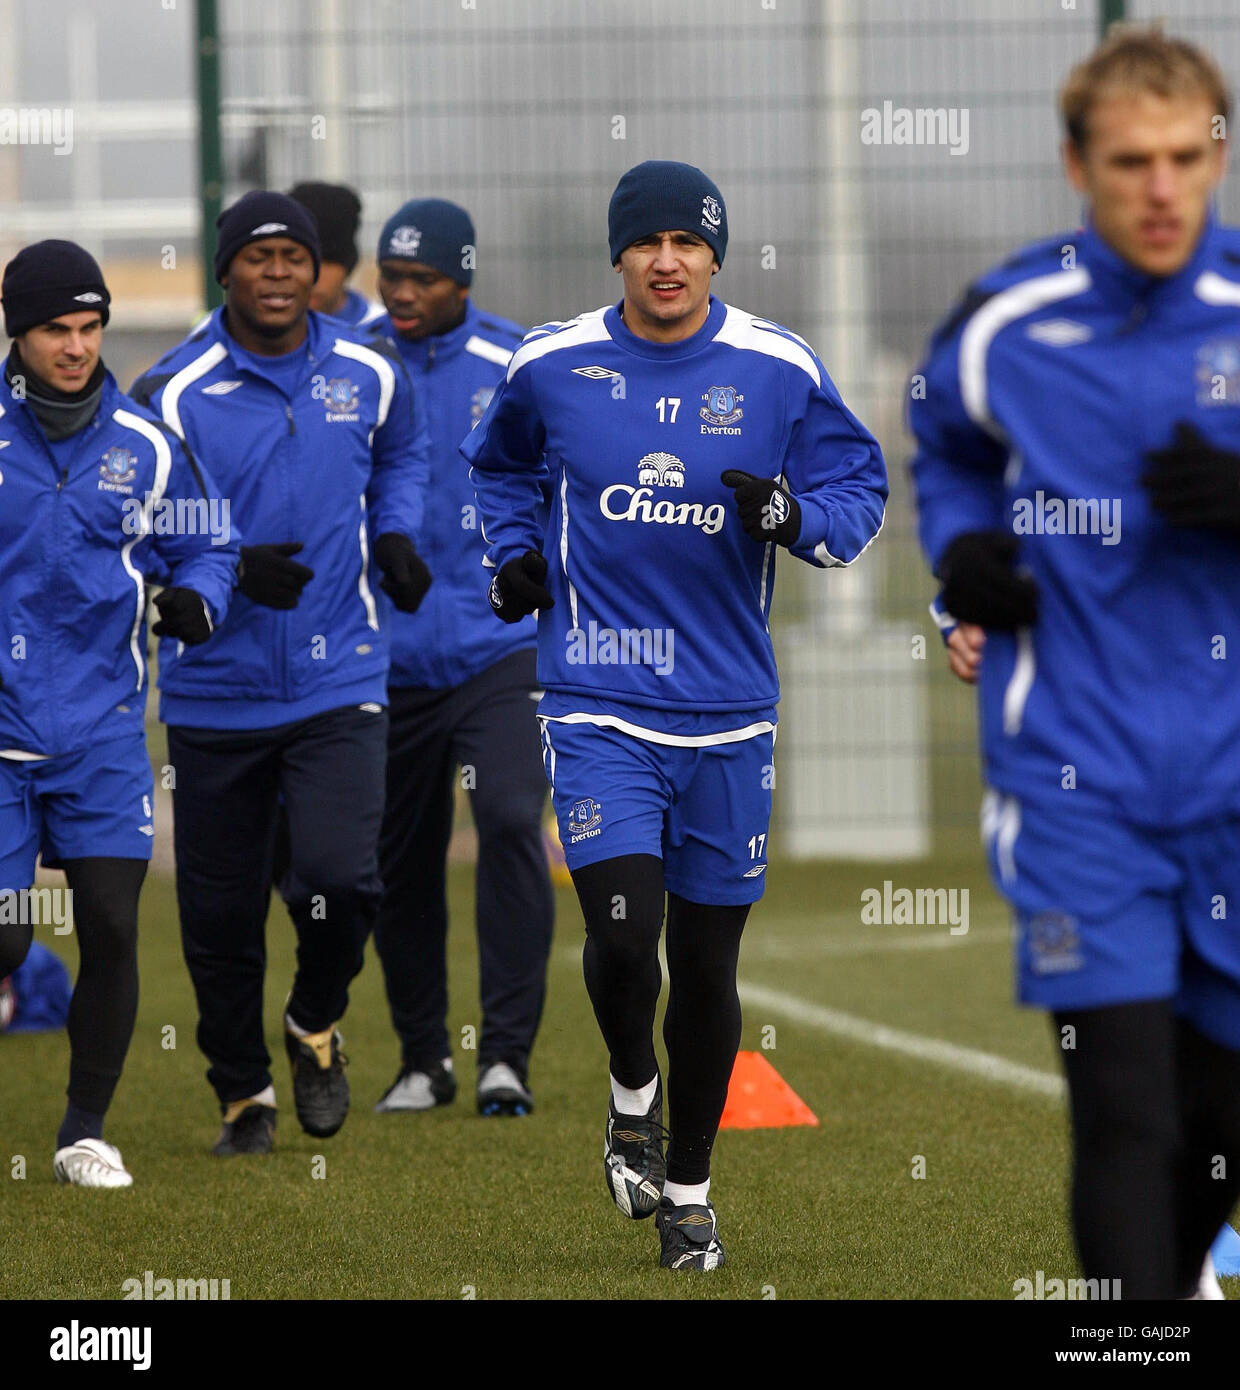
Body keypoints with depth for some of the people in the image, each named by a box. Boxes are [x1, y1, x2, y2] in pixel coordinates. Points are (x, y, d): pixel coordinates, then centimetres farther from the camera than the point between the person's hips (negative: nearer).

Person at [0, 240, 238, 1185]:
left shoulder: (146, 447, 3)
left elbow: (210, 543, 14)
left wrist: (196, 597, -6)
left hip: (102, 729, 2)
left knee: (112, 929, -5)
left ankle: (86, 1131, 10)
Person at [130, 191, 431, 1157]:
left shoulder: (371, 378, 3)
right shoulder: (172, 396, -8)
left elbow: (402, 456, 25)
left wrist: (395, 534, 6)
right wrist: (232, 571, -21)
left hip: (340, 684, 1)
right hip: (215, 691, -1)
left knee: (338, 876, -17)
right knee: (221, 909, 6)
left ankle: (316, 1025, 15)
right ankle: (243, 1092, 26)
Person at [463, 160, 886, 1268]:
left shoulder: (781, 373, -2)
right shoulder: (552, 367, 1)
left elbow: (860, 489, 7)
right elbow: (504, 463, 22)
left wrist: (790, 515, -14)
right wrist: (517, 551, 6)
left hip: (729, 716, 1)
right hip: (599, 707, -1)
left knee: (707, 962, 7)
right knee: (623, 938, -17)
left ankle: (688, 1188, 24)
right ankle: (633, 1093, 15)